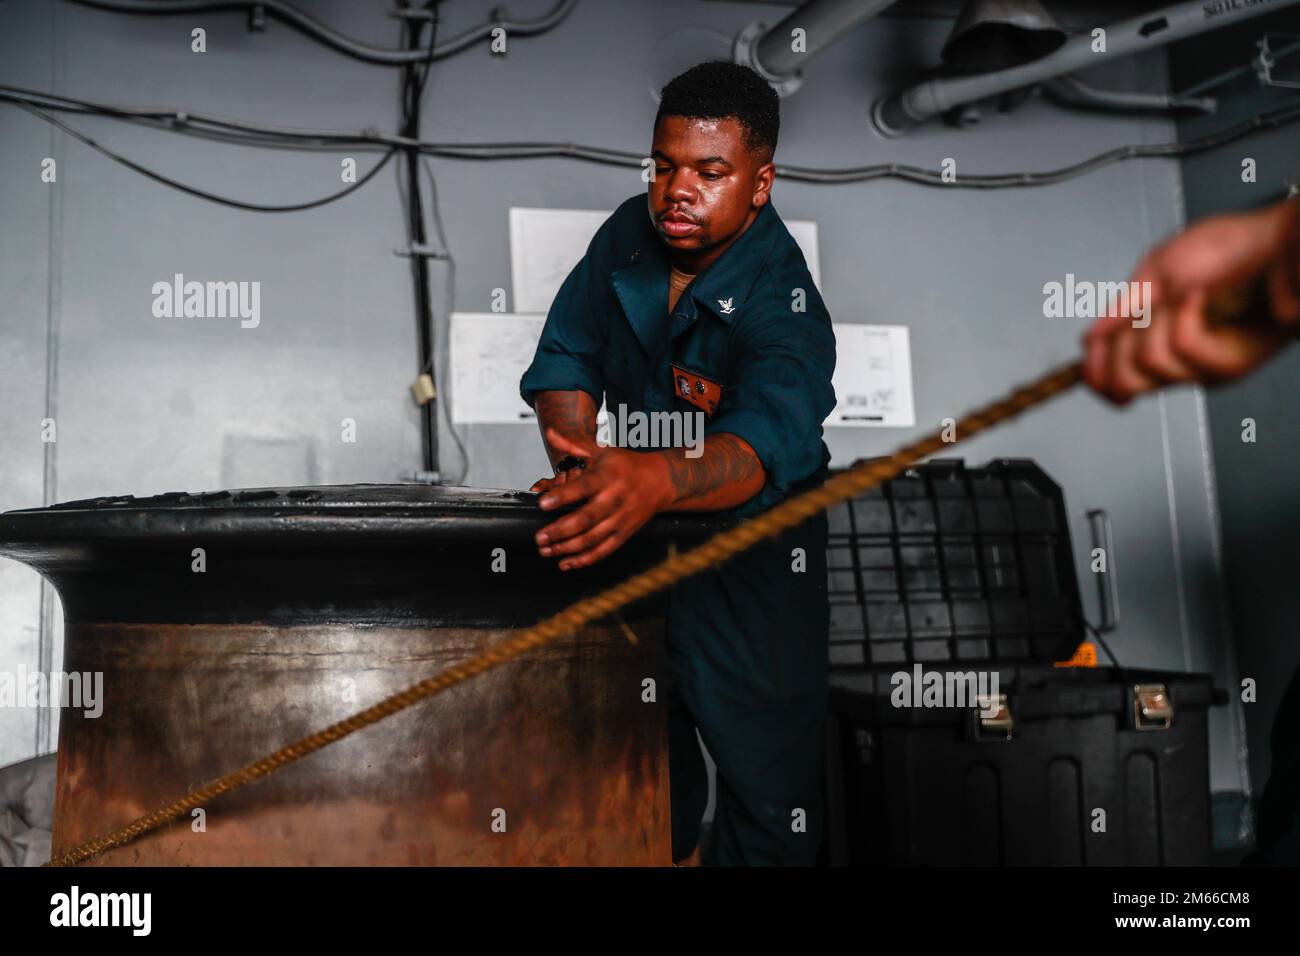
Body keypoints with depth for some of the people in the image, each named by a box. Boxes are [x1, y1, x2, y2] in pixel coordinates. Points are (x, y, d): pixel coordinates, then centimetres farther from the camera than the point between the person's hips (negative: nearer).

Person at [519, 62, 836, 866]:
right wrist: (580, 461, -20)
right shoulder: (631, 234, -5)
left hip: (750, 560, -5)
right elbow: (566, 356, -1)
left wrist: (650, 481, -61)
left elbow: (766, 441, -41)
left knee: (765, 762, -1)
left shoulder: (784, 301, -24)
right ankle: (665, 847, 43)